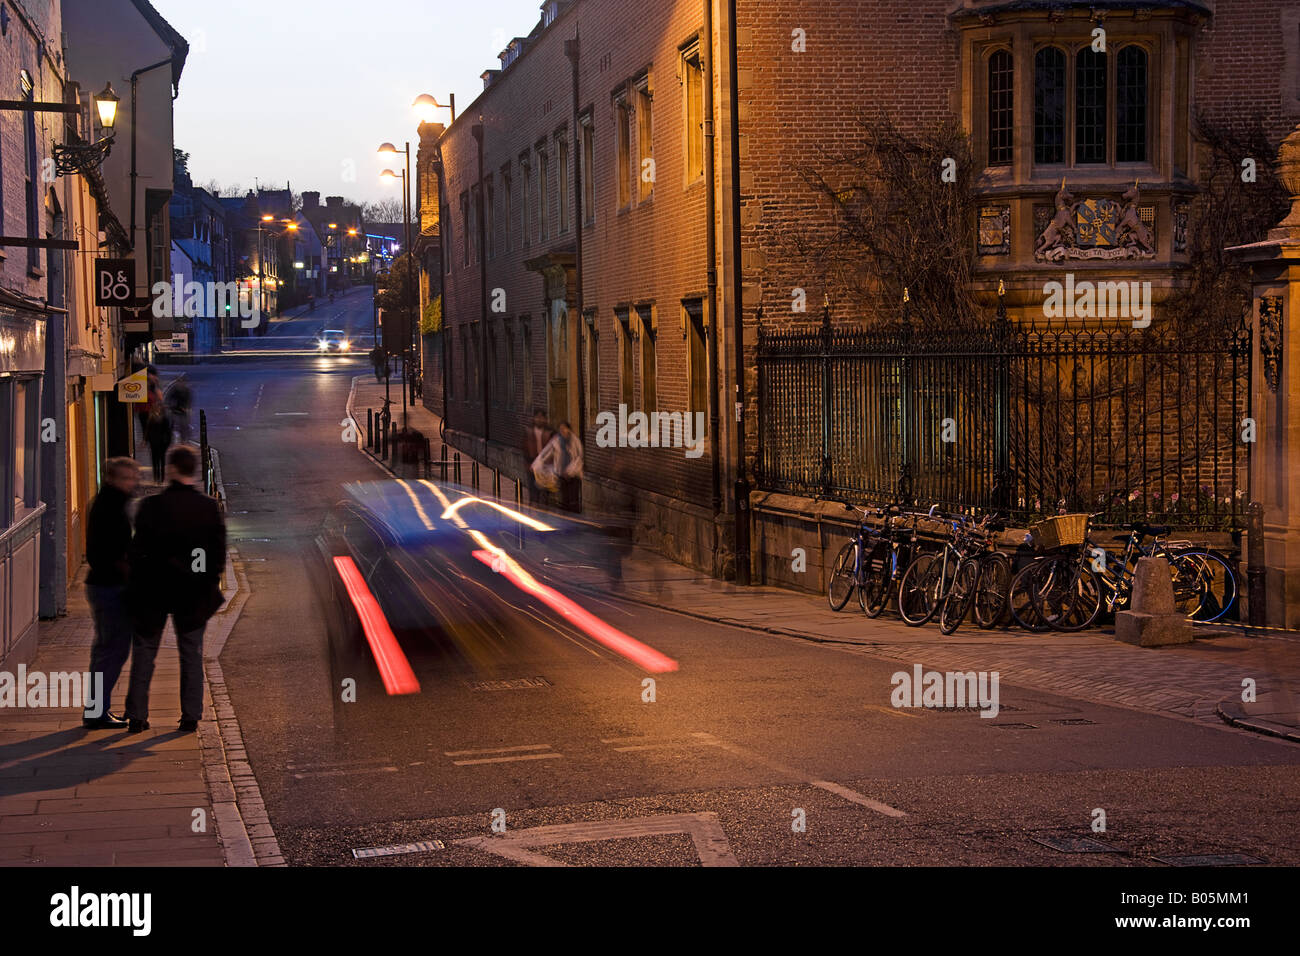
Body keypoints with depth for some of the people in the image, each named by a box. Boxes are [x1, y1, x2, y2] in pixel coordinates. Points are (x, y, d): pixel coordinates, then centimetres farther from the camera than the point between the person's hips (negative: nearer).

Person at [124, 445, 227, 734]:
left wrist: (136, 585, 3)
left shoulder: (152, 506, -12)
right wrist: (209, 585, 11)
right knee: (192, 654, 10)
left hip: (154, 591, -2)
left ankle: (137, 717, 9)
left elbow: (139, 550, -8)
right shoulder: (209, 508, -4)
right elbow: (219, 552, 1)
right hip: (194, 592, 2)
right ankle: (190, 717, 8)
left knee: (144, 652, 9)